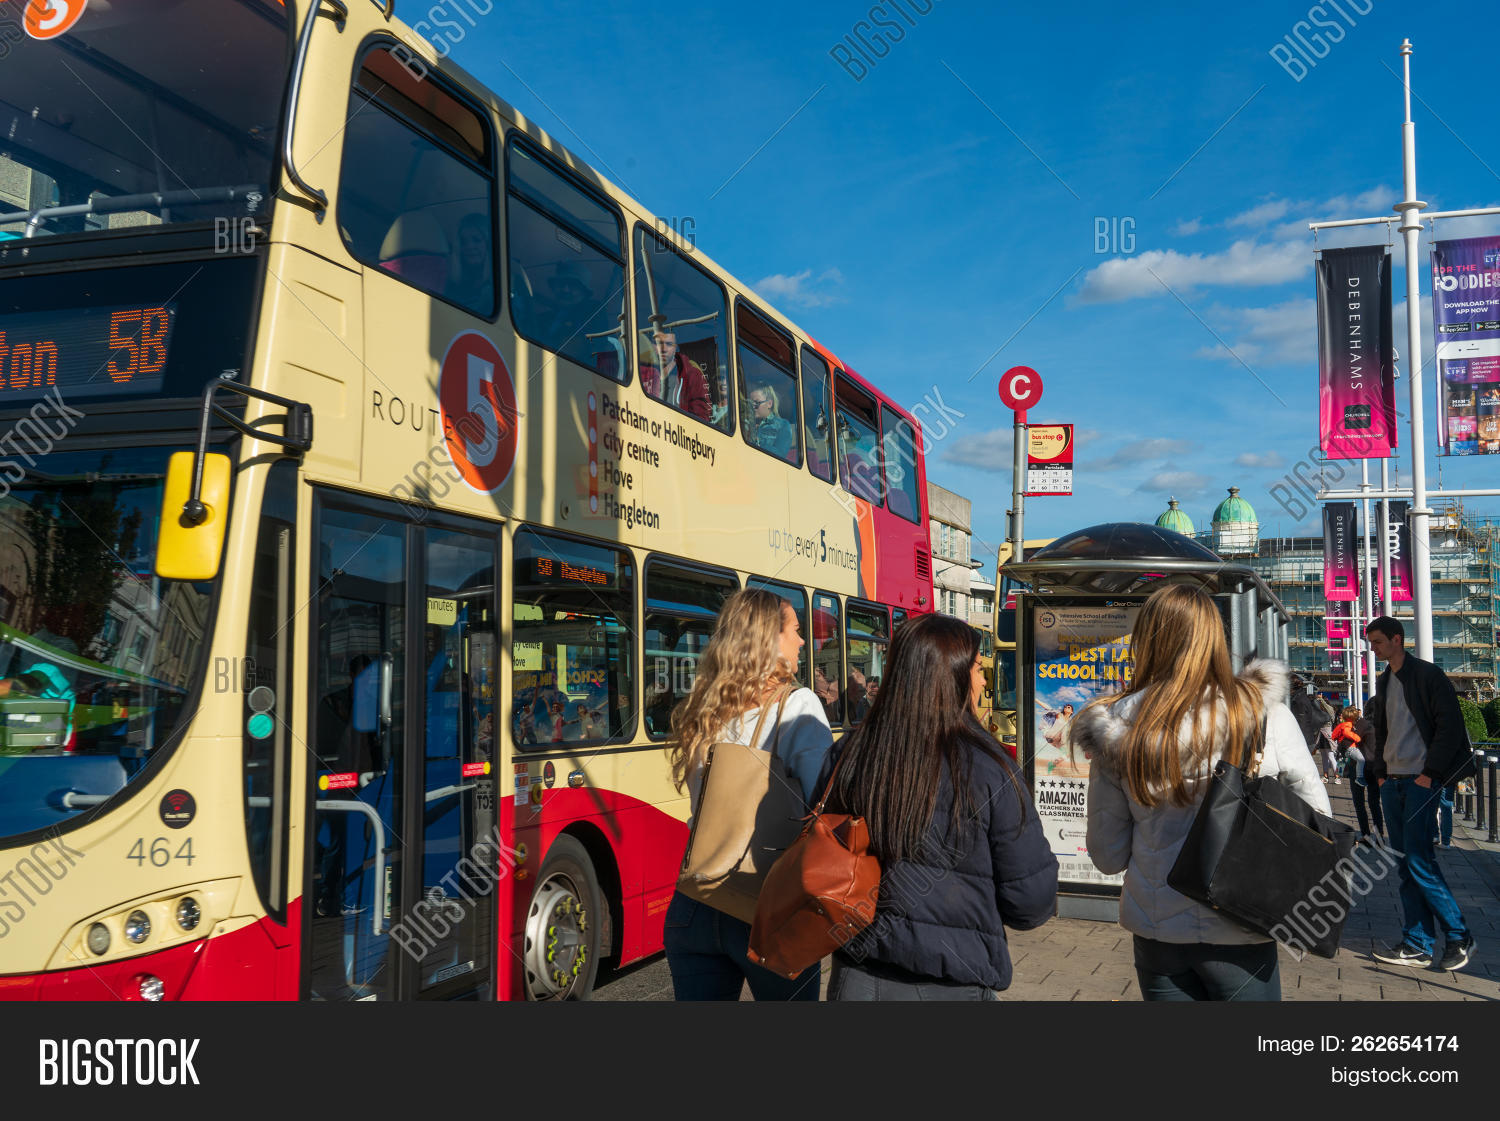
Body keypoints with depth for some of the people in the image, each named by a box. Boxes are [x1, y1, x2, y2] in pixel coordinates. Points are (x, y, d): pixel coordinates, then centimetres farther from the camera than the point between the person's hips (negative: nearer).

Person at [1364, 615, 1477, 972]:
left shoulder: (1428, 675, -6)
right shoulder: (1383, 682, 16)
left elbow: (1450, 725, -11)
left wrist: (1430, 774, -14)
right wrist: (1381, 773, 13)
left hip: (1420, 781, -7)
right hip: (1393, 783, 7)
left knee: (1418, 860, -11)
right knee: (1406, 864, 6)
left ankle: (1459, 937, 2)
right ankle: (1417, 945, 9)